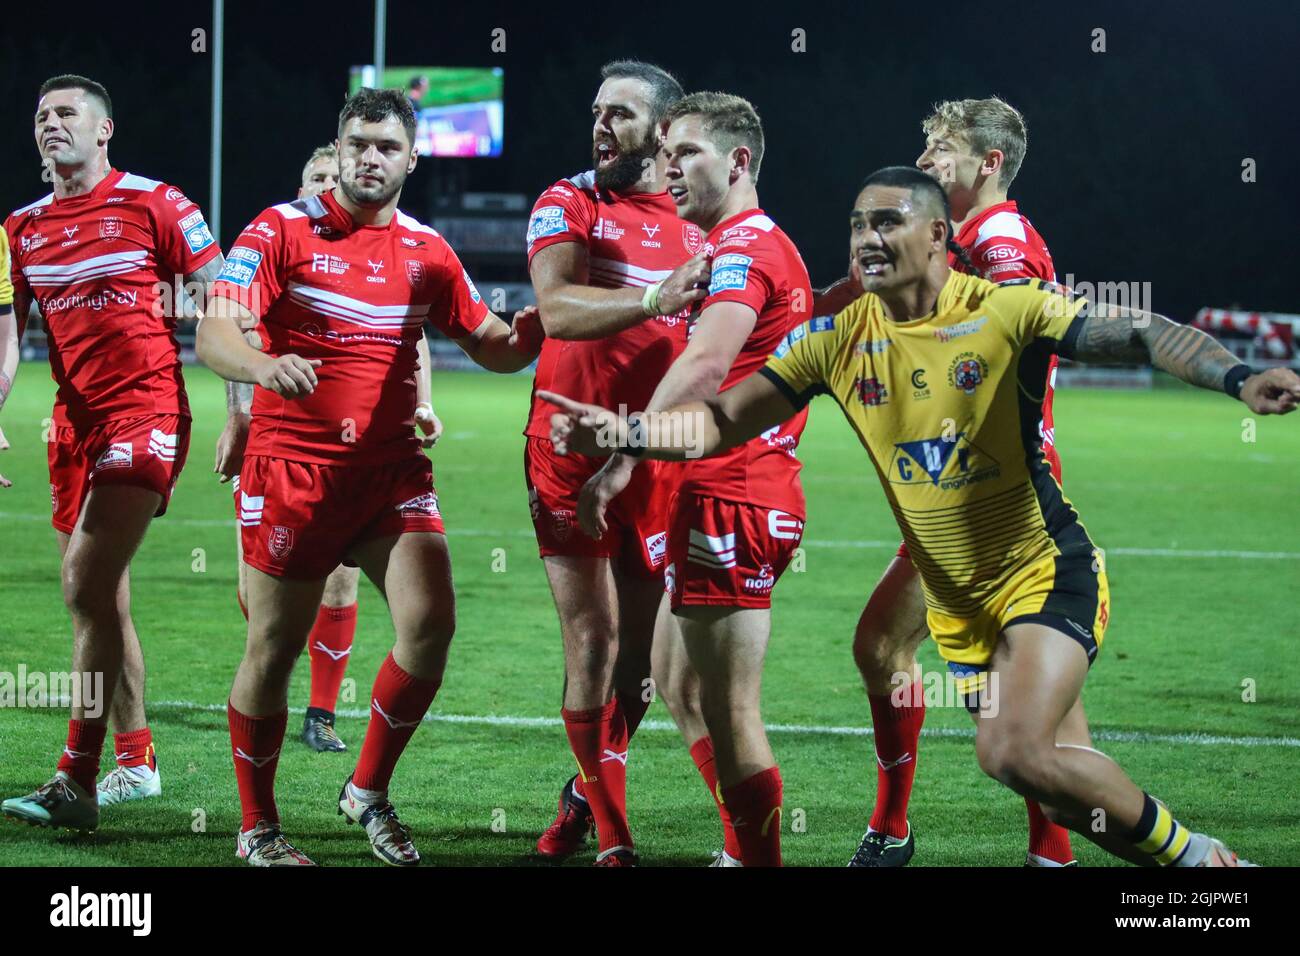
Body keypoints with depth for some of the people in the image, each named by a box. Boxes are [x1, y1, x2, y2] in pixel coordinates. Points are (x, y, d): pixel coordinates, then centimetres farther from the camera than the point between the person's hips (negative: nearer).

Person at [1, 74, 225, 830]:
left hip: (146, 414, -7)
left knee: (88, 588, -17)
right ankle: (136, 761, 25)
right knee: (101, 600, 12)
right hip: (75, 422, 7)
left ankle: (78, 782, -18)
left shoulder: (153, 204, -4)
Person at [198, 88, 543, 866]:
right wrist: (264, 365, -38)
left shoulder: (427, 250, 9)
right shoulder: (281, 231, -5)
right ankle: (258, 826, 21)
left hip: (392, 470, 3)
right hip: (292, 471, -3)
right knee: (274, 652, 2)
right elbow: (215, 335, -15)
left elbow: (494, 347, 16)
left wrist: (540, 324, -7)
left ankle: (370, 794, 7)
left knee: (431, 621, -13)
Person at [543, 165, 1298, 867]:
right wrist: (622, 431, -13)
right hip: (960, 604, 5)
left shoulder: (1007, 310, -14)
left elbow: (1141, 334, -21)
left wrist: (1238, 378, -38)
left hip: (1048, 573, -5)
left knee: (1015, 752, -24)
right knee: (1068, 789, 7)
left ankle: (1187, 851, -4)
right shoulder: (835, 339, -1)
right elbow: (723, 422, 3)